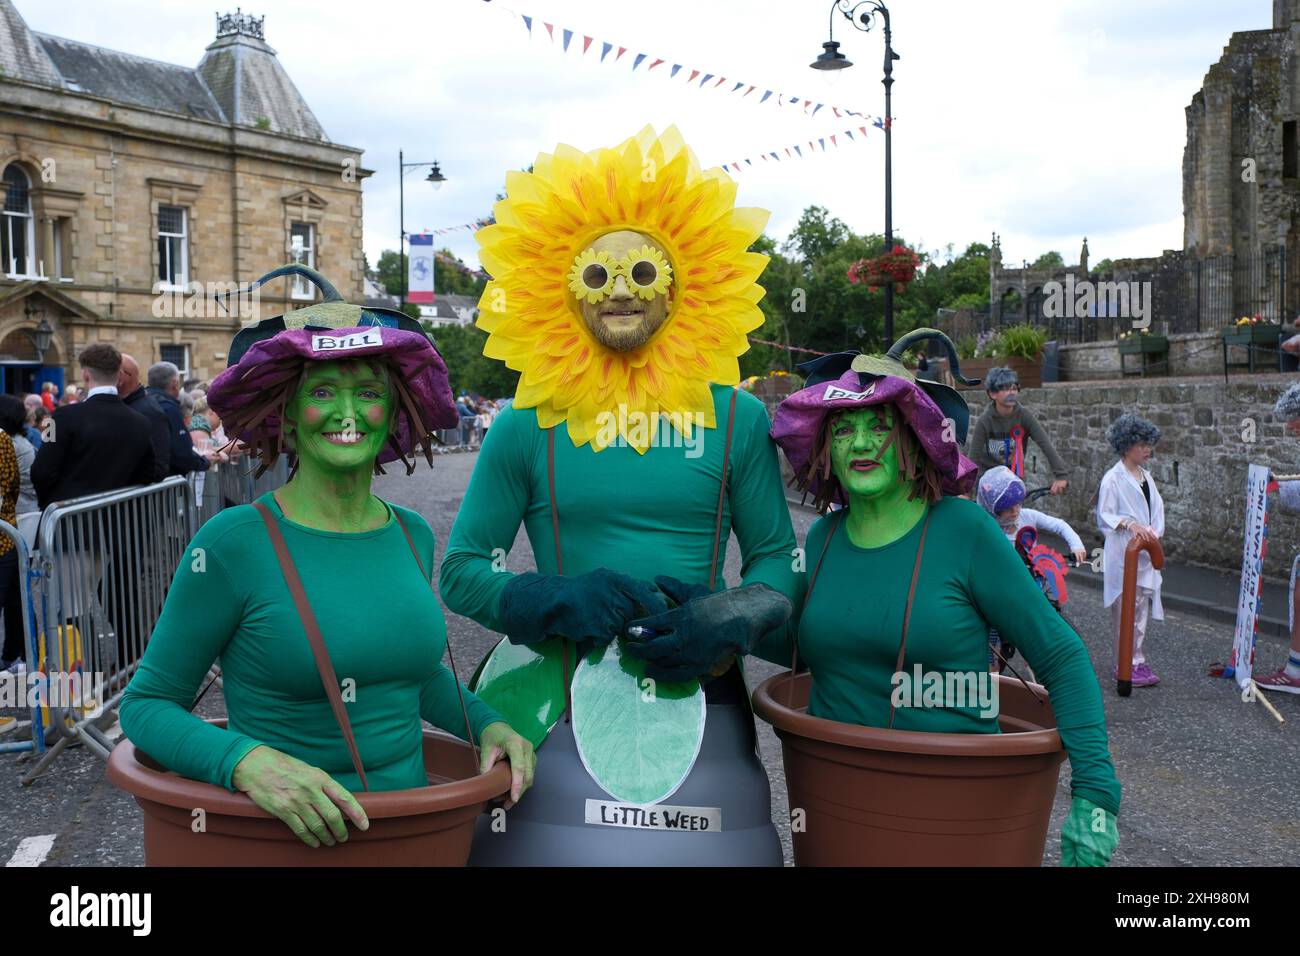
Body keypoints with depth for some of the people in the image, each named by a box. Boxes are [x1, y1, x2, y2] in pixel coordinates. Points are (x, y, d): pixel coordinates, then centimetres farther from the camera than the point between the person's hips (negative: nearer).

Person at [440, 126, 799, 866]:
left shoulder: (736, 420, 3)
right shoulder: (527, 426, 0)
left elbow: (780, 559, 7)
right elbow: (461, 569, 4)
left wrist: (721, 625, -13)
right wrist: (555, 601, -14)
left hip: (700, 710, 1)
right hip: (562, 712, -1)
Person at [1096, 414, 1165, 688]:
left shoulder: (1146, 476, 12)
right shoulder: (1113, 479, -11)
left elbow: (1157, 509, 15)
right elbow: (1104, 517, -13)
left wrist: (1154, 533, -1)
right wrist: (1130, 524, -27)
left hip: (1146, 553, 7)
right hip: (1123, 555, -7)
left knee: (1142, 609, 10)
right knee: (1127, 609, -4)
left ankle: (1137, 661, 18)